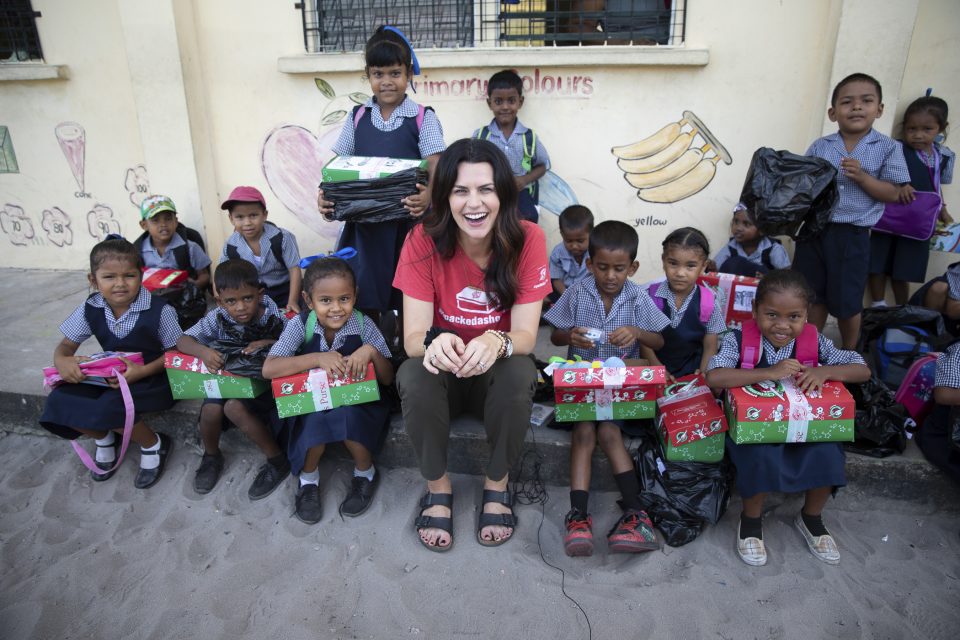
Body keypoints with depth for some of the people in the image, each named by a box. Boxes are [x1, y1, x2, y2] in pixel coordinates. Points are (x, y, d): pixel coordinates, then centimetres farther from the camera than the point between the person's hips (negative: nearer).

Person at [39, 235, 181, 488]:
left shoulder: (159, 311, -20)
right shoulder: (90, 309, -6)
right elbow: (66, 344, 5)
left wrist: (143, 371, -27)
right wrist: (61, 361, -20)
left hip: (151, 375, -6)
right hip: (108, 374, 6)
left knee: (109, 408, -30)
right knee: (60, 402, -14)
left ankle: (154, 445, 0)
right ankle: (104, 438, 16)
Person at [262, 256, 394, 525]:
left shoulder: (363, 325, -14)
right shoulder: (300, 325, -15)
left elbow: (388, 379, -9)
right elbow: (269, 369, -24)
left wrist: (371, 351, -29)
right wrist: (318, 358, -33)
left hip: (356, 403, 0)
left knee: (346, 415, -32)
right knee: (315, 419, -31)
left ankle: (365, 473, -1)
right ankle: (308, 477, 1)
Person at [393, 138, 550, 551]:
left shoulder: (527, 239, -17)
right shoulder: (424, 241, -17)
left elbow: (526, 334, -20)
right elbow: (412, 338, -21)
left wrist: (497, 342, -44)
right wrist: (434, 343, -45)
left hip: (498, 374, 0)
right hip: (443, 374, 0)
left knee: (519, 371, -32)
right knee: (413, 374, -31)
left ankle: (497, 485, -5)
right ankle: (438, 487, -5)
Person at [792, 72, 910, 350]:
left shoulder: (888, 148, -2)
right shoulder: (819, 146, 3)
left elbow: (893, 193, -4)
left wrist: (862, 176, -18)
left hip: (852, 235, -2)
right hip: (814, 228, 2)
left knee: (847, 301, 7)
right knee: (812, 295, 12)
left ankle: (849, 355, 29)